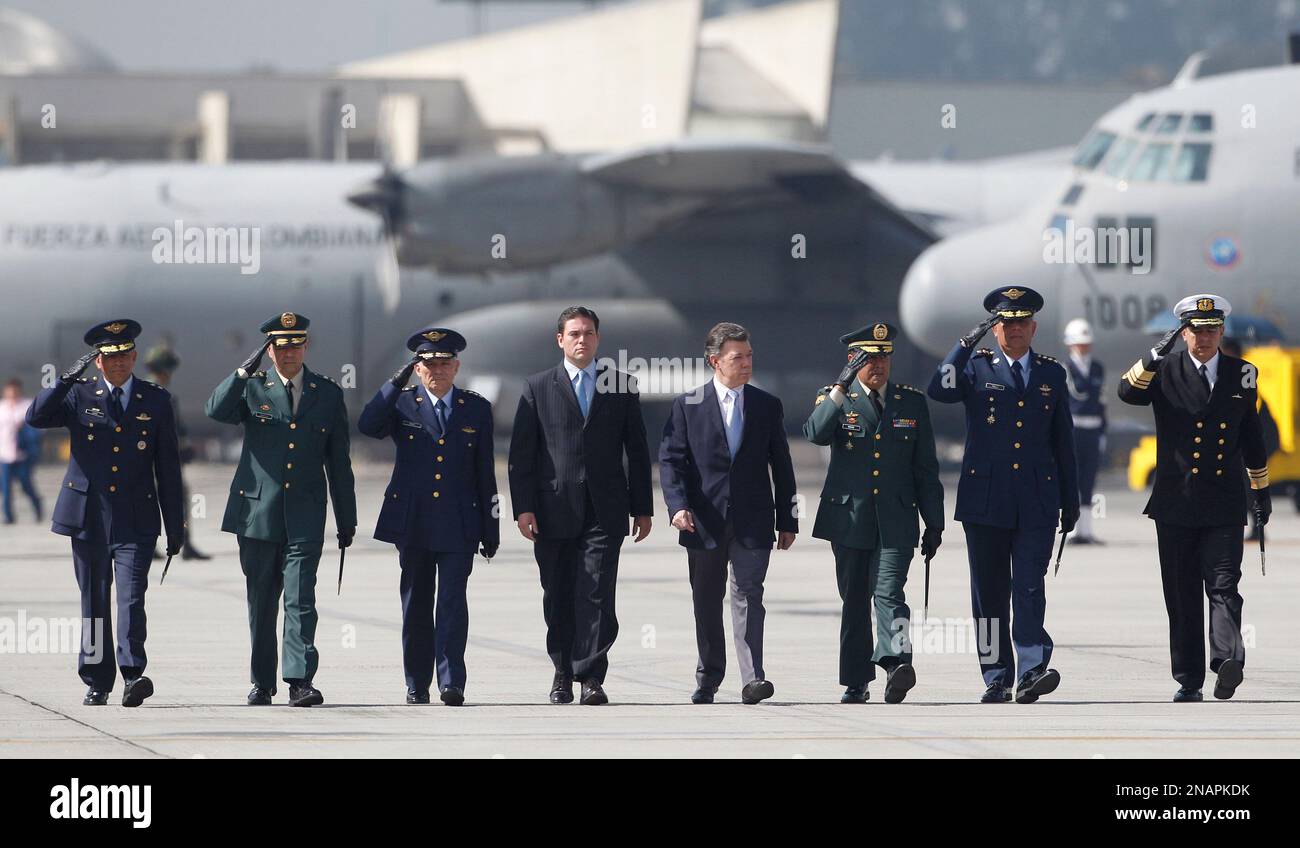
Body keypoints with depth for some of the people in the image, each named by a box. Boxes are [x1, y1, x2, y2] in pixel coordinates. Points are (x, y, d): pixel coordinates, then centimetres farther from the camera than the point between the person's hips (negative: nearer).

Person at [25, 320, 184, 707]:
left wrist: (175, 526, 6)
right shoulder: (79, 396, 7)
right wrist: (68, 379, -19)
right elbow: (35, 417, -9)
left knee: (132, 596, -15)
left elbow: (168, 468, 9)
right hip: (88, 515, 1)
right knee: (94, 601, 6)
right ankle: (96, 682, 12)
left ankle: (133, 675, -22)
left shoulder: (155, 400, 8)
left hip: (136, 521, -1)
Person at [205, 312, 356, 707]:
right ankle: (262, 683, 16)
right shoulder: (252, 387, 5)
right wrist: (246, 369, -25)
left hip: (304, 517, -1)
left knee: (300, 599, -11)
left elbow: (339, 463, 11)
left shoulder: (327, 394, 8)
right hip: (257, 511, 1)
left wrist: (346, 521, 11)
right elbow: (217, 410, -17)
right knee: (261, 602, 7)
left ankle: (300, 682, -16)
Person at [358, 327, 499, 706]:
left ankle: (452, 682, -13)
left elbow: (486, 473, 8)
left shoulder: (476, 408, 7)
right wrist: (396, 383, -19)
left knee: (452, 602, -10)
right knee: (416, 605, 6)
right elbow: (368, 426, -16)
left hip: (458, 524, -1)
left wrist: (490, 531, 6)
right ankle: (416, 685, 12)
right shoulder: (402, 404, 5)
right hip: (413, 524, 1)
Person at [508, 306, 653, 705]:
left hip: (604, 511, 0)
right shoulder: (537, 388, 7)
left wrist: (642, 508, 7)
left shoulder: (622, 387, 10)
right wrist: (523, 507, -5)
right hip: (554, 509, 0)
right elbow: (521, 453, 4)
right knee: (558, 598, 5)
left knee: (596, 595, -11)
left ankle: (590, 676, -12)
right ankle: (563, 672, 18)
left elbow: (638, 451, 12)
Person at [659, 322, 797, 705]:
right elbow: (671, 459, -1)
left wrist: (787, 519, 9)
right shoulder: (687, 406, 3)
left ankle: (753, 678, -20)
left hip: (752, 522, 0)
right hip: (704, 519, 0)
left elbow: (781, 466, 12)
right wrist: (677, 505, -16)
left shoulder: (768, 406, 9)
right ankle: (708, 678, 21)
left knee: (748, 594, -12)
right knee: (707, 602, 9)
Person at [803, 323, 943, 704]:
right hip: (849, 519, 1)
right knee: (855, 600, 6)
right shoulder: (834, 399, 6)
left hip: (895, 521, -1)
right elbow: (816, 433, -18)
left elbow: (926, 468, 11)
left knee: (888, 591, -18)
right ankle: (856, 682, 12)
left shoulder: (912, 402, 10)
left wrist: (934, 523, 8)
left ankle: (896, 662, -33)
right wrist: (842, 387, -25)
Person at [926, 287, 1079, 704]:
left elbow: (1063, 441, 16)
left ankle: (1032, 671, -18)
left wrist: (1071, 500, 15)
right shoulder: (976, 366, 6)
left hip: (1036, 503, 0)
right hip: (985, 498, 0)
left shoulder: (1052, 374, 12)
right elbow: (939, 390, -15)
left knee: (1030, 587, -12)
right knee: (989, 591, 3)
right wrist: (970, 340, -21)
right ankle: (997, 678, 9)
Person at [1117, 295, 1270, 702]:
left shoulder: (1241, 375, 9)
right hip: (1176, 504, 0)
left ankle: (1228, 662, -31)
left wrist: (1262, 491, 21)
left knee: (1224, 588, -14)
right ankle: (1189, 681, 10)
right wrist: (1156, 356, -29)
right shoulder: (1165, 371, 3)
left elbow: (1252, 437, 18)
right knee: (1182, 596, 4)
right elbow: (1128, 392, -17)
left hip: (1225, 505, 0)